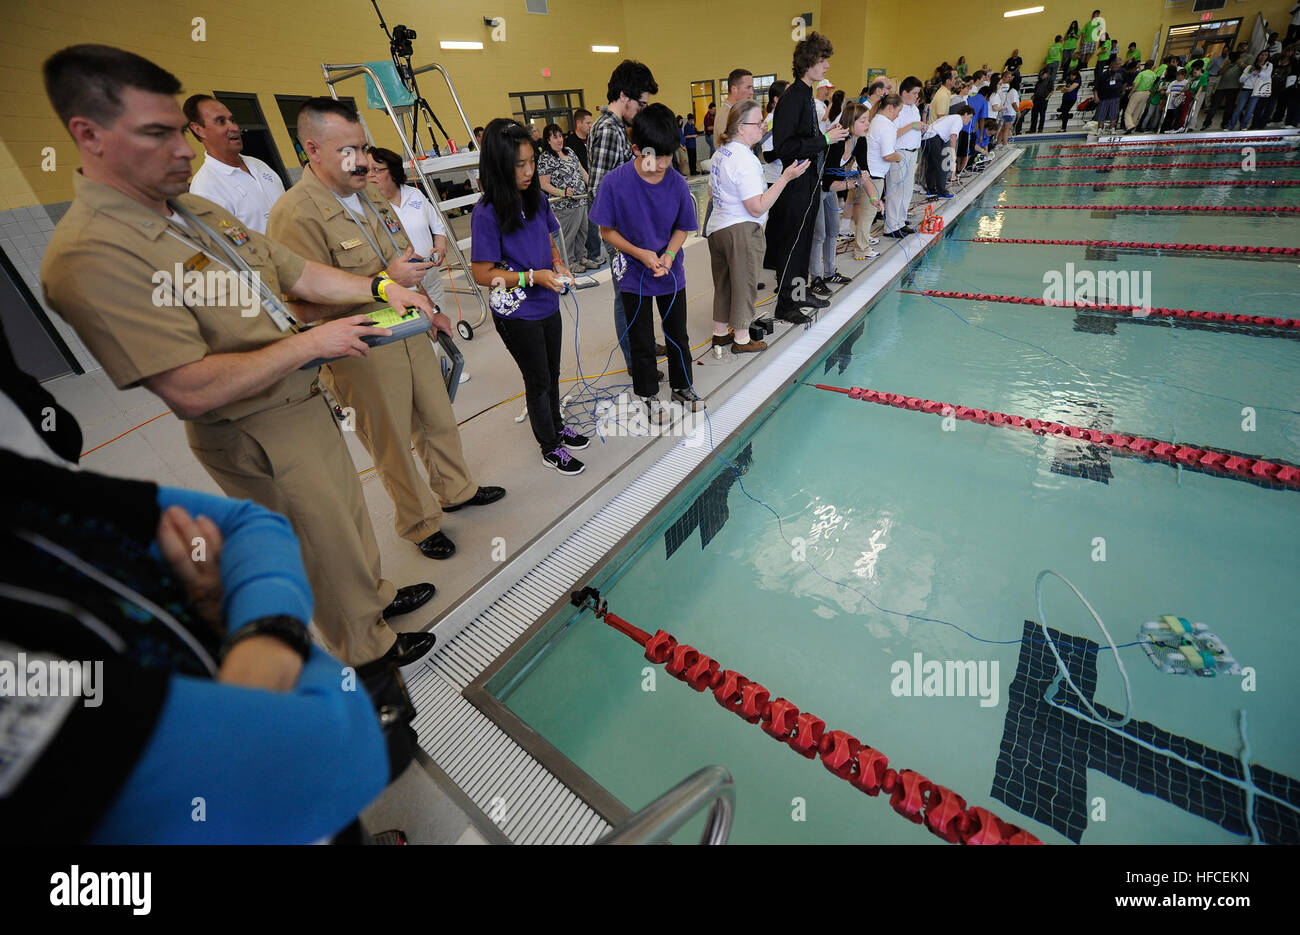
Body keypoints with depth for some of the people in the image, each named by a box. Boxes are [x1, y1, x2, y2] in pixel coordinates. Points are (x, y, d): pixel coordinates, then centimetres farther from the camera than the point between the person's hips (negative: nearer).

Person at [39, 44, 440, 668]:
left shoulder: (200, 211, 6)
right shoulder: (90, 256, -23)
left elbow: (296, 273, 12)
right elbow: (192, 389, -28)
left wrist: (380, 287, -1)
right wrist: (309, 343, -22)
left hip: (304, 402, 9)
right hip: (259, 438, -8)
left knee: (347, 515, 25)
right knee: (325, 548, 10)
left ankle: (376, 596, 50)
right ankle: (366, 651, 35)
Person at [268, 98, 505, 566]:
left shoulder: (370, 197, 9)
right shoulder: (296, 215, -19)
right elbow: (307, 306, -25)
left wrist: (426, 308, 21)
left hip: (410, 333, 8)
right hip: (362, 354, -8)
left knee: (439, 420, 19)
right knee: (393, 444, 8)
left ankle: (456, 490, 41)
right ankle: (420, 522, 27)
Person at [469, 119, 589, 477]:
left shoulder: (536, 198, 0)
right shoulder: (487, 213, -19)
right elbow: (482, 274, -18)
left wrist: (559, 265, -5)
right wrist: (532, 276, -24)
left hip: (548, 305, 6)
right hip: (516, 314, -6)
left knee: (552, 372, 20)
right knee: (538, 380, 7)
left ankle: (556, 426, 44)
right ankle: (550, 447, 27)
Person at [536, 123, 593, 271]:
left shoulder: (569, 151, 13)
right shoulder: (545, 159, -11)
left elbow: (581, 170, 20)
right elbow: (544, 184, -14)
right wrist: (562, 192, -26)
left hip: (581, 200, 8)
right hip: (565, 205, -8)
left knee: (582, 230, 14)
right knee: (569, 233, 1)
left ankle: (581, 257, 28)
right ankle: (569, 262, 15)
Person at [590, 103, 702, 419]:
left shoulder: (677, 184, -10)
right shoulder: (615, 182, -17)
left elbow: (682, 228, 2)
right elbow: (606, 230, -9)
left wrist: (670, 254, -17)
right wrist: (641, 253, -20)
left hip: (671, 272, 3)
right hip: (633, 274, -2)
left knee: (678, 334, 15)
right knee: (642, 341, 10)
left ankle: (682, 386, 36)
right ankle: (647, 394, 30)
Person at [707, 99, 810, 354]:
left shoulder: (720, 153, 9)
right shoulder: (745, 160, -20)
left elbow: (712, 191, 21)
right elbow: (758, 207, -23)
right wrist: (785, 177, -22)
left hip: (716, 227, 9)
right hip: (742, 231, -9)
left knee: (723, 283, 17)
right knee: (744, 284, 3)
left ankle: (720, 332, 29)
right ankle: (741, 340, 13)